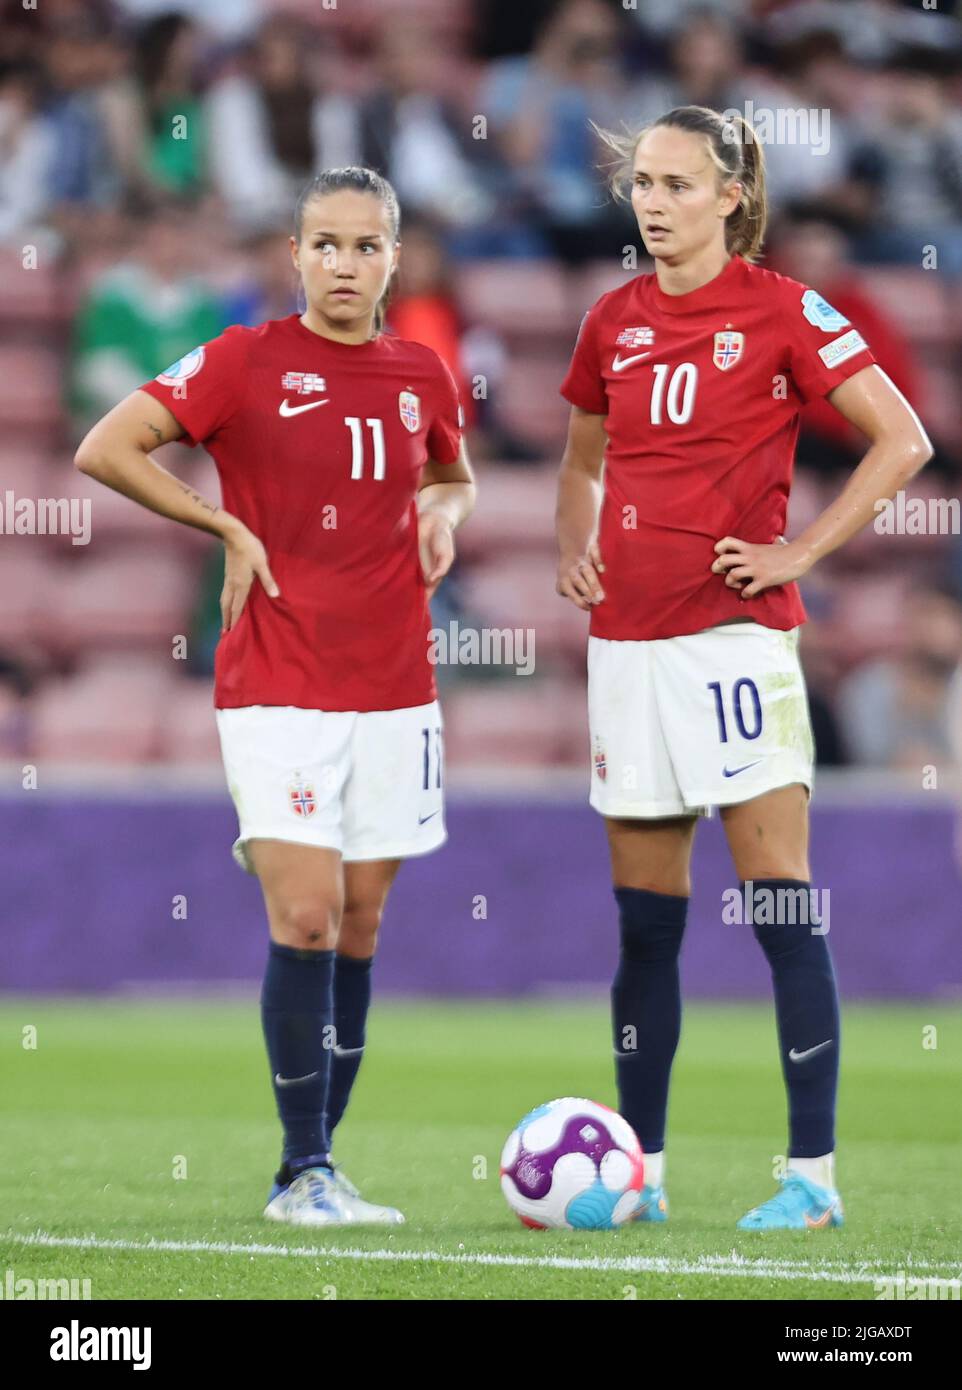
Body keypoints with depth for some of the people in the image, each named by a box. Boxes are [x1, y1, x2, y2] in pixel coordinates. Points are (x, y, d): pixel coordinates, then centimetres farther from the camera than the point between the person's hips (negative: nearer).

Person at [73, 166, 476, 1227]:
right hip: (276, 690, -4)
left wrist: (443, 513, 4)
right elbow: (105, 450, -9)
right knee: (306, 918, -13)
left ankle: (313, 1164, 15)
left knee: (359, 929, 5)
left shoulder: (421, 376, 9)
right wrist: (228, 527, -9)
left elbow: (452, 476, 28)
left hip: (394, 691, 4)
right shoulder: (245, 362, -5)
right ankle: (305, 1171, -7)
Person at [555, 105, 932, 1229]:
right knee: (644, 917, 8)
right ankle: (639, 1170, 14)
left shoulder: (779, 311, -5)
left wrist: (799, 552, -9)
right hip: (626, 635, 5)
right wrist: (572, 546, 11)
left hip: (734, 630, -5)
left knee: (781, 905, -7)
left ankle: (813, 1172, -7)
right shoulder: (613, 322, 11)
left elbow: (903, 440, -6)